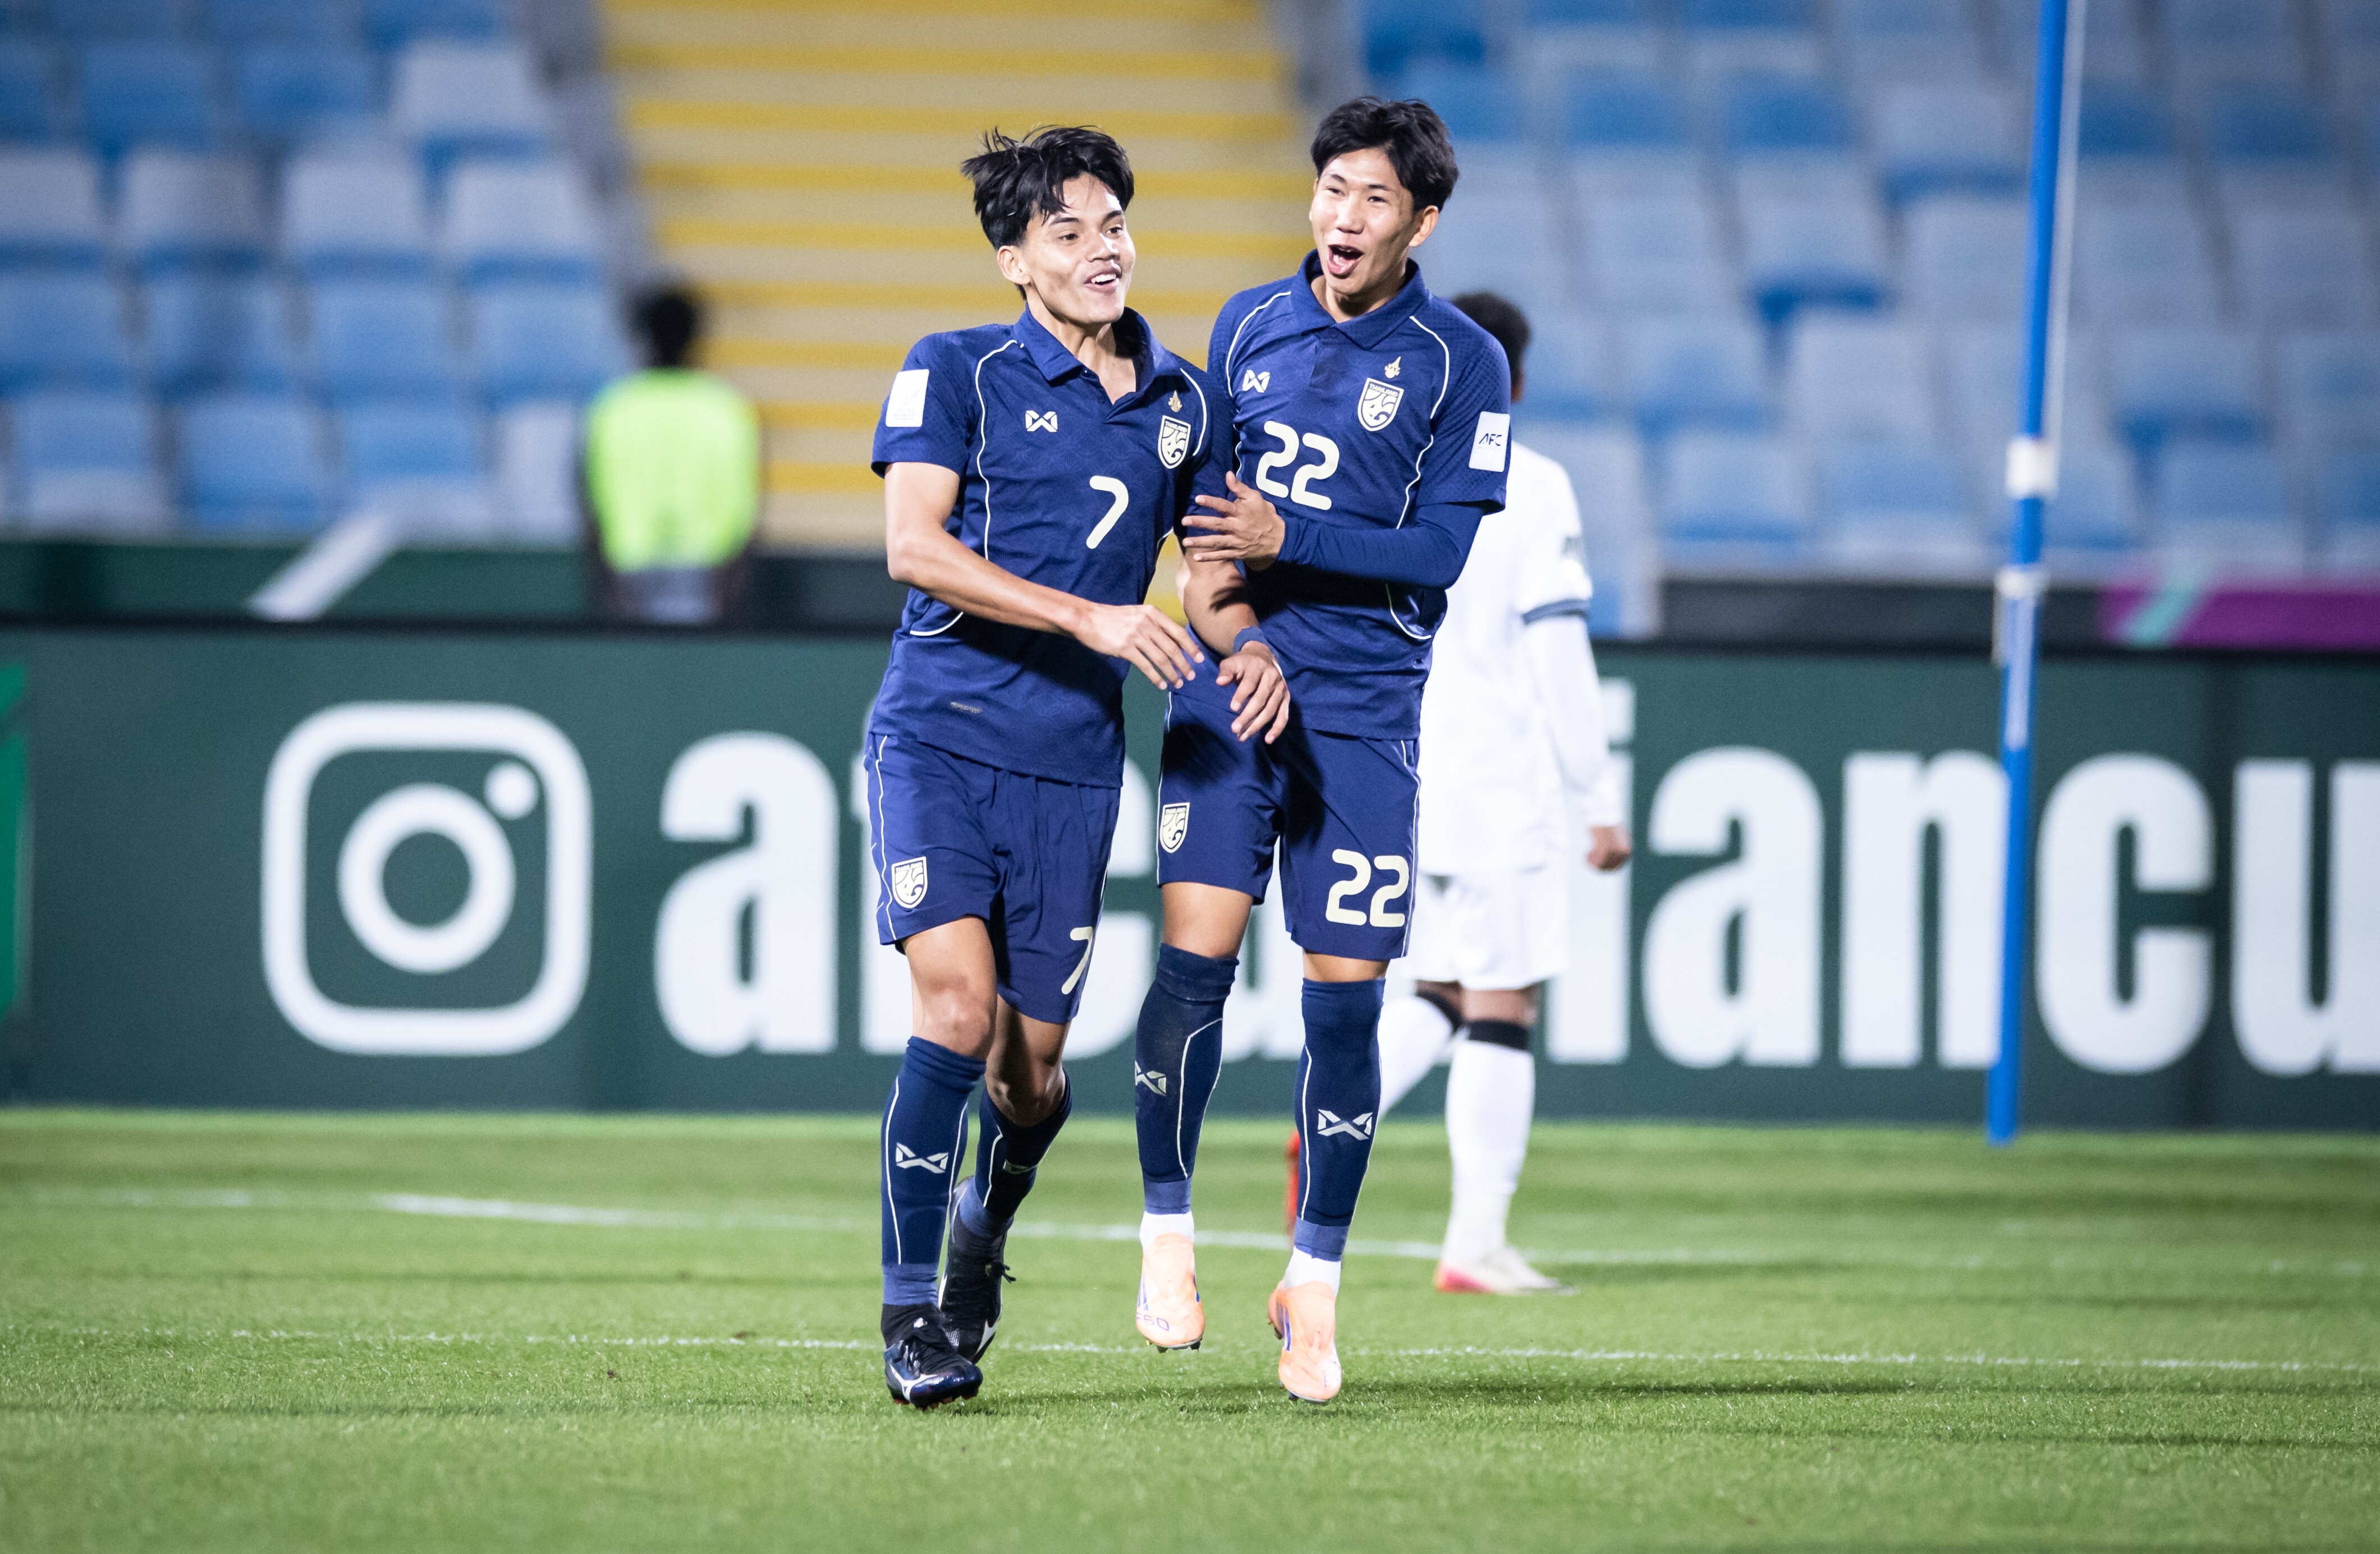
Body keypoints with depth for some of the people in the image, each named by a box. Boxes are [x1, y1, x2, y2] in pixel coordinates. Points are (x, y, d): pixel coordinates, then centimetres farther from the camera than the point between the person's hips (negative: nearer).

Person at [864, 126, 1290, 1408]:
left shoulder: (1183, 401, 11)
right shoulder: (955, 373, -2)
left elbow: (1212, 567, 21)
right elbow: (913, 545, -13)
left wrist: (1242, 644, -3)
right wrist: (1088, 617, -22)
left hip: (1072, 762, 4)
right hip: (938, 736, -4)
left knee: (1031, 1071, 6)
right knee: (958, 1003, -21)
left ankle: (981, 1236, 38)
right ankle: (911, 1310, -13)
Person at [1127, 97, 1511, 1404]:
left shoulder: (1459, 363, -1)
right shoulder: (1250, 326, 10)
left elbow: (1440, 550, -8)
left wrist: (1287, 537, -16)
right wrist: (1204, 538, 3)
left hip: (1363, 709, -2)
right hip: (1229, 687, 2)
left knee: (1344, 998, -1)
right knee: (1193, 950, -11)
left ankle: (1314, 1282, 12)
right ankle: (1166, 1233, 4)